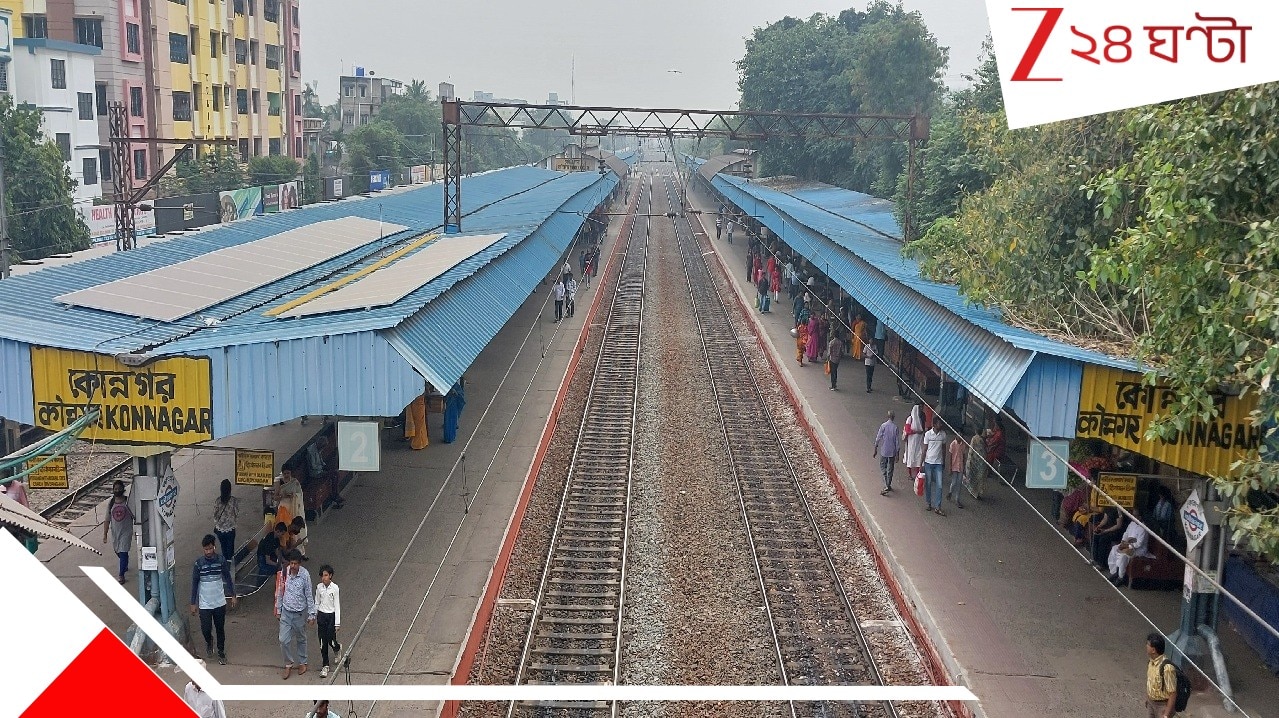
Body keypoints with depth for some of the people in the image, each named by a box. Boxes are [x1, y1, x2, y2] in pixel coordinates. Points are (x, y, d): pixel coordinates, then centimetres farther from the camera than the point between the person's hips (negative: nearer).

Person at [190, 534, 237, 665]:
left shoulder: (221, 560, -7)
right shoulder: (198, 563, -11)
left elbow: (227, 578, 5)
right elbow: (195, 583, -4)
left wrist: (233, 595, 7)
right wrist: (193, 603, -2)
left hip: (220, 602, 1)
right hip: (204, 604, -1)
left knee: (220, 629, 10)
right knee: (206, 629, -2)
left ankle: (221, 653, 27)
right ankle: (209, 642, 32)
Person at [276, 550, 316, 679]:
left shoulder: (305, 575, -18)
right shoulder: (284, 572, -9)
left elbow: (309, 596, -11)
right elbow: (280, 591, 5)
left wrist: (311, 615, -8)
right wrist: (278, 609, 10)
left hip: (300, 613, -2)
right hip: (286, 611, 2)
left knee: (301, 639, 14)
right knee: (284, 640, -2)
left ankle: (302, 663, 34)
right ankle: (288, 664, 18)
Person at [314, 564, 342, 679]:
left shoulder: (334, 588, -12)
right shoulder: (319, 587, -2)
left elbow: (337, 606, -9)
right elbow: (317, 603, 8)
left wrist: (337, 623, -10)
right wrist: (315, 618, 11)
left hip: (331, 616, -3)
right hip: (321, 615, 3)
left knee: (331, 640, -1)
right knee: (323, 642, 3)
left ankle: (337, 649, 36)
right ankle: (325, 666, 14)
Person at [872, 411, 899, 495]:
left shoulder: (883, 426, -9)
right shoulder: (895, 427, -6)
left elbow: (878, 438, -8)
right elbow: (897, 441, -4)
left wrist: (875, 450, 2)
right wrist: (897, 454, 3)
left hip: (884, 451, -2)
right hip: (892, 452, 2)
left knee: (883, 468, 5)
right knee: (890, 469, 13)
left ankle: (886, 486, -8)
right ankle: (888, 485, 21)